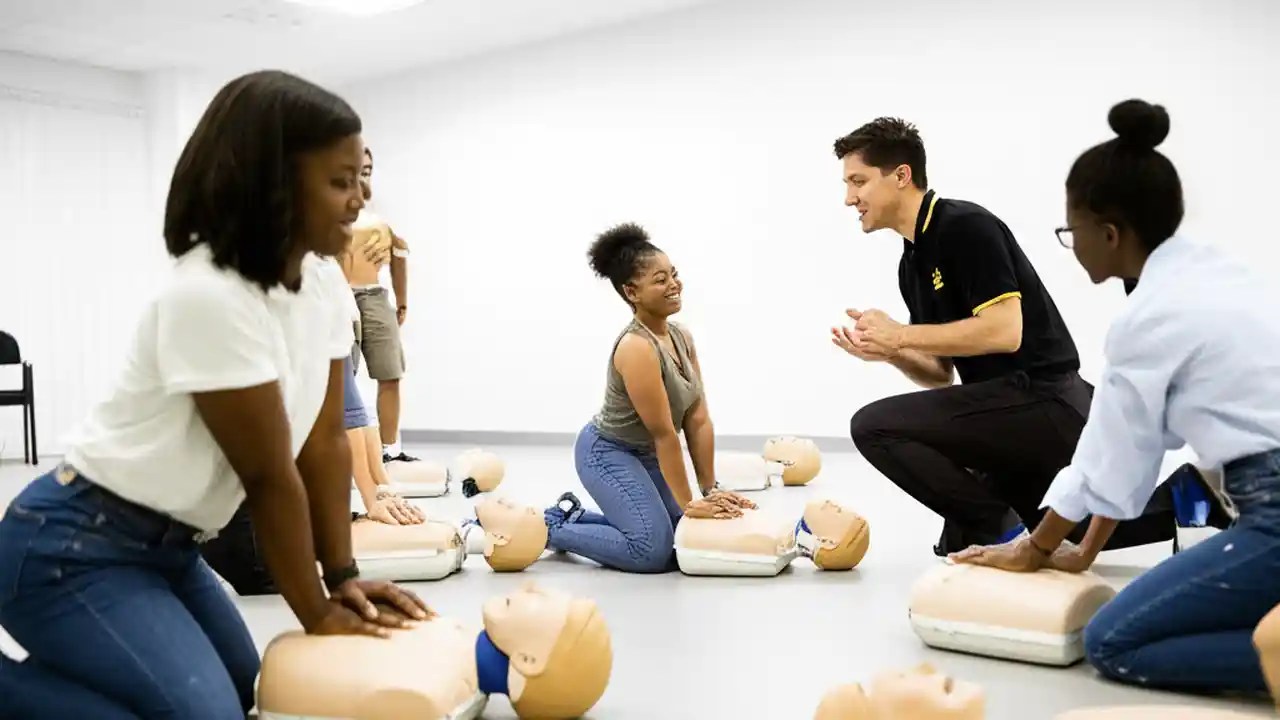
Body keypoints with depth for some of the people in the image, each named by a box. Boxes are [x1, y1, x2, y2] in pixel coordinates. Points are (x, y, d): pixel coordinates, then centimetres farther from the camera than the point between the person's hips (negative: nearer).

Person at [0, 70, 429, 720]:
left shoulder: (324, 290, -1)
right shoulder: (208, 296, -27)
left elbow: (324, 444, 1)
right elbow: (269, 476, -21)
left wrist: (342, 577, -1)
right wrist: (316, 615, -11)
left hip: (166, 545, 9)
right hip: (75, 548, -9)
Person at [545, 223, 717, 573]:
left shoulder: (682, 337, -2)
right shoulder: (636, 348, -28)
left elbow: (699, 420, -2)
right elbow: (664, 435, -24)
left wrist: (710, 491, -1)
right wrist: (687, 505, -18)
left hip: (644, 454, 9)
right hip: (608, 452, -9)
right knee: (654, 550, -17)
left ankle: (575, 514, 19)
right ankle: (550, 529, 1)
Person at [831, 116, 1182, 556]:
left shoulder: (966, 226, -15)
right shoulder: (911, 263, 12)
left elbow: (1004, 331, -25)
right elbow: (941, 374, 14)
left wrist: (900, 335, -18)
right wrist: (887, 351, -5)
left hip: (1042, 400, -10)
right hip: (1033, 408, 10)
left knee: (874, 426, -19)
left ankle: (988, 526, -6)